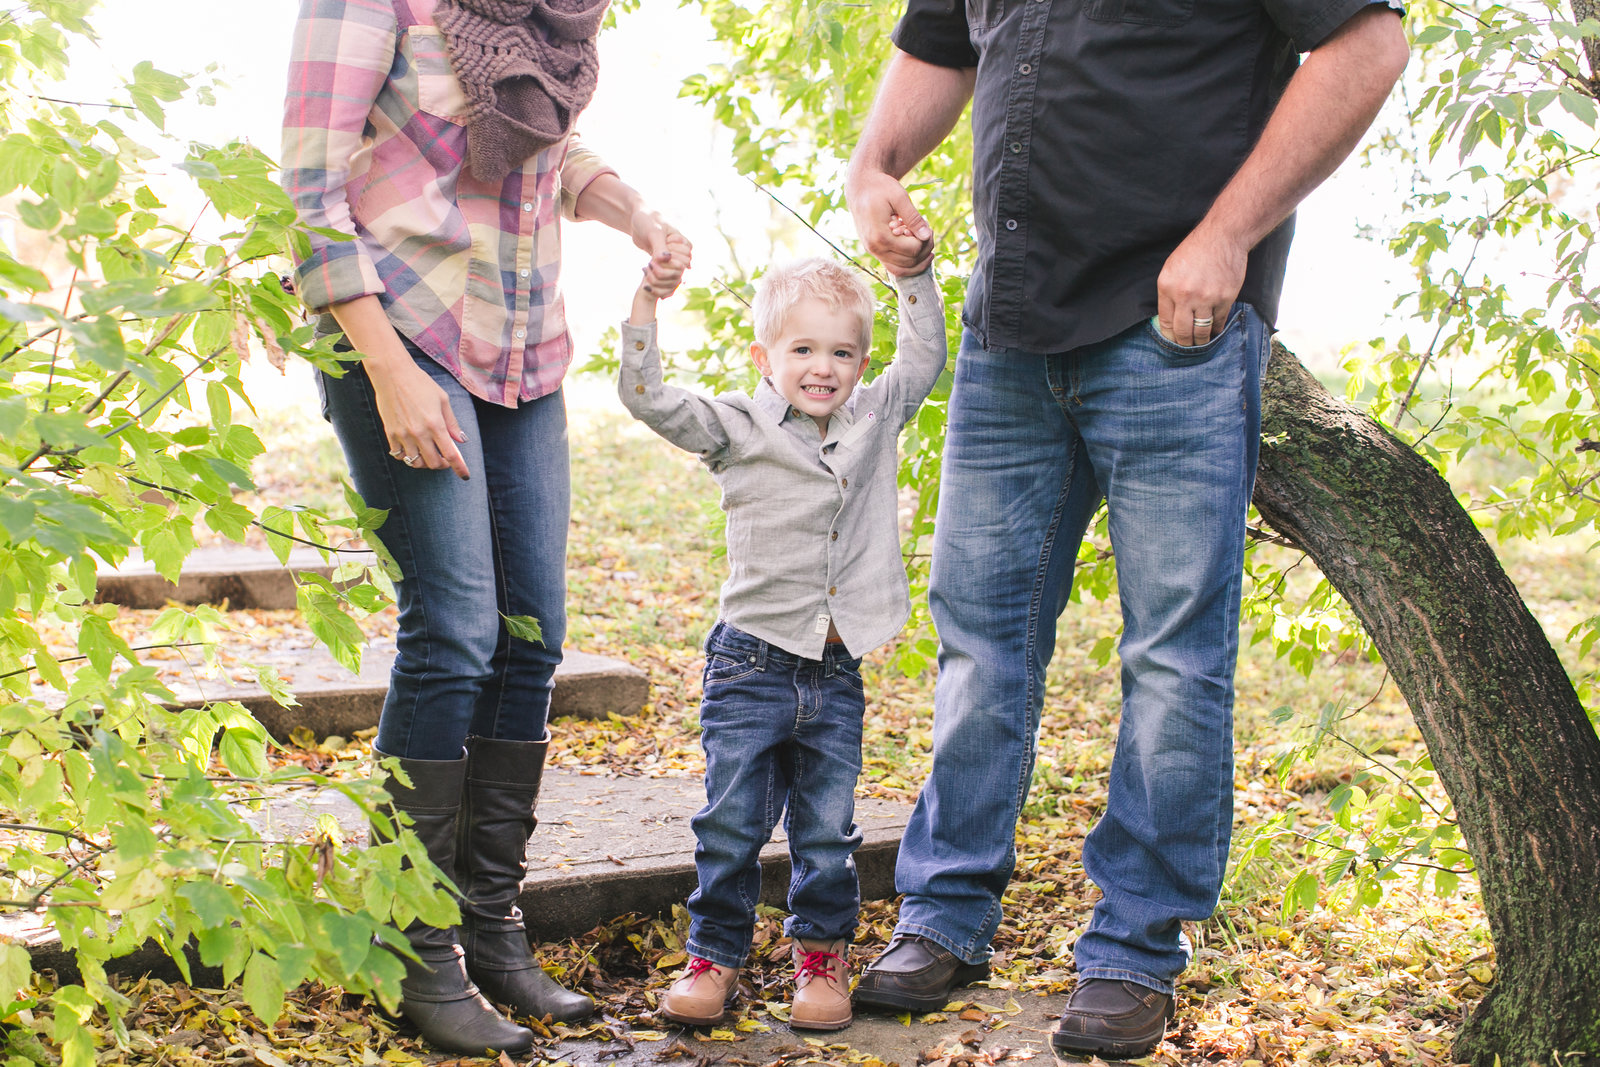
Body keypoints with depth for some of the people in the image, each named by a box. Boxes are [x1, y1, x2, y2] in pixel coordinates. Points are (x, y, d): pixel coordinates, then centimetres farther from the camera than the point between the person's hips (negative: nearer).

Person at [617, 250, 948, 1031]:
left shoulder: (875, 419, 8)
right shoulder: (738, 426, -2)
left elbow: (923, 359, 22)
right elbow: (649, 399, -11)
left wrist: (914, 271, 16)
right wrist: (648, 299, -17)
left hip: (837, 675, 2)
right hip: (751, 666, -2)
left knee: (827, 830, 8)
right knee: (732, 823, 3)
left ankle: (821, 956, 23)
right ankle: (714, 955, 17)